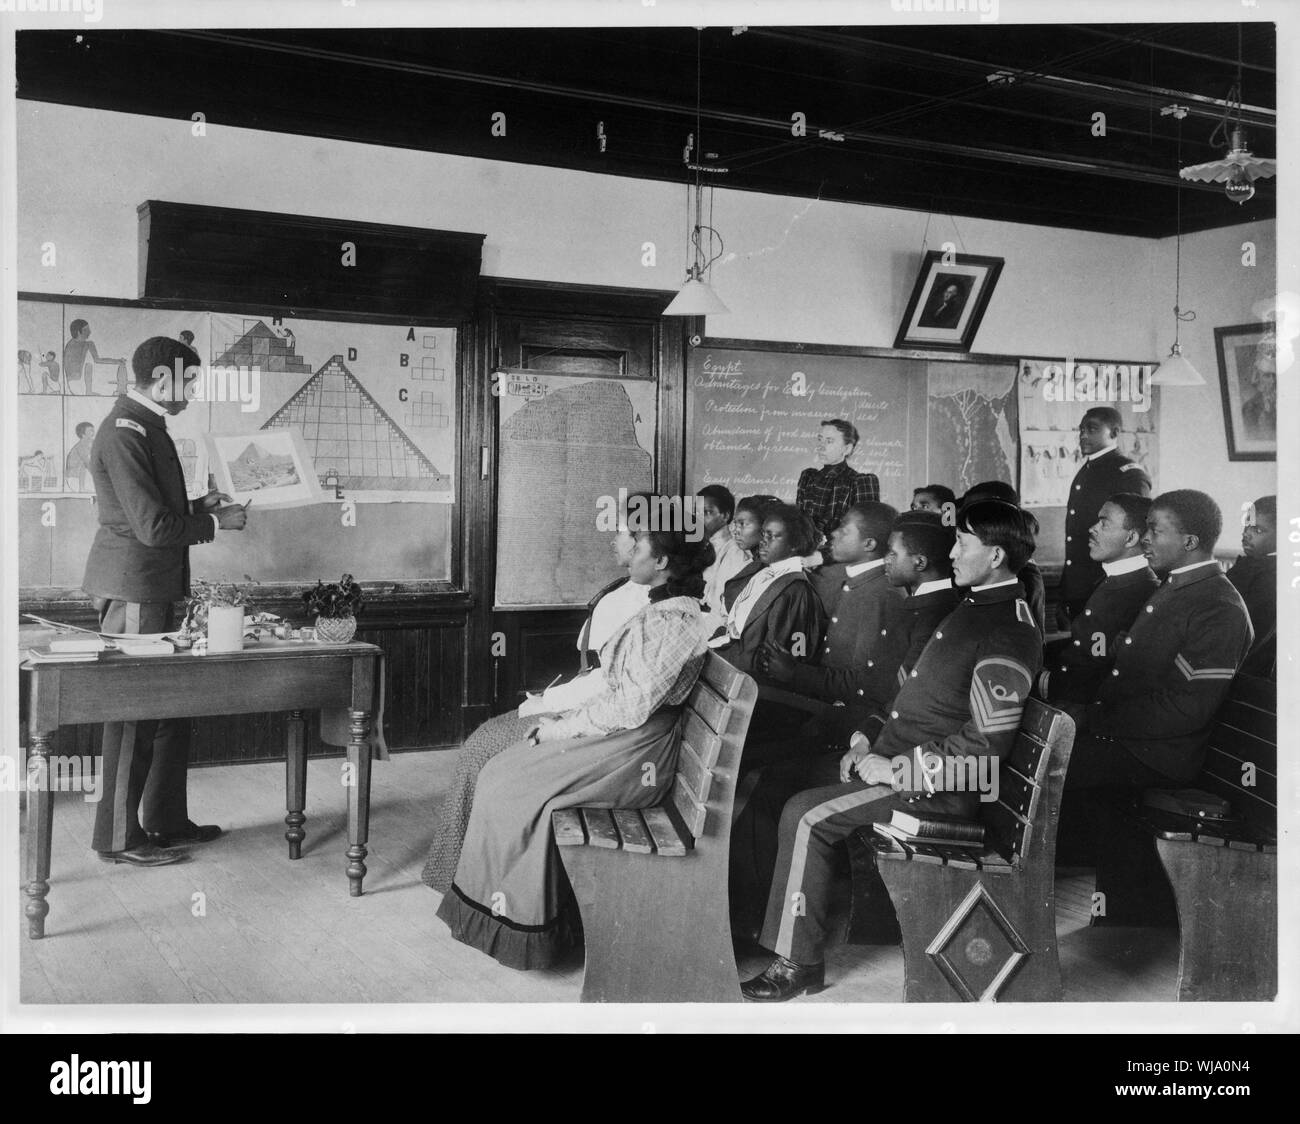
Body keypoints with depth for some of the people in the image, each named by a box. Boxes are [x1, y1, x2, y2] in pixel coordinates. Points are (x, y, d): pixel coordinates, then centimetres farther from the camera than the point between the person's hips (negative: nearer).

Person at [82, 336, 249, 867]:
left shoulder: (146, 426, 14)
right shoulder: (124, 434, -18)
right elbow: (152, 527, -22)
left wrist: (199, 505, 11)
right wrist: (216, 522, -11)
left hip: (154, 589, 10)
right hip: (133, 589, -10)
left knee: (169, 707, 15)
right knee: (133, 713, -2)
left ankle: (166, 821, 25)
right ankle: (118, 837, 9)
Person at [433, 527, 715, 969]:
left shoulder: (672, 624, -21)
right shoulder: (662, 610, 11)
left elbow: (630, 709, -23)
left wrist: (562, 727, -13)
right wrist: (564, 717, 8)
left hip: (630, 753, -9)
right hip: (619, 736, 9)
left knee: (511, 788, -7)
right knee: (501, 775, 6)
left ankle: (513, 918, 8)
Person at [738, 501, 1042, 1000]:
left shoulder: (1008, 635, -19)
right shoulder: (976, 605, 13)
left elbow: (984, 748, -24)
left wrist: (895, 770, -20)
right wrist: (868, 742, 10)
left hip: (938, 785, -10)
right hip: (896, 754, 10)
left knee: (807, 815, -20)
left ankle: (799, 963, -7)